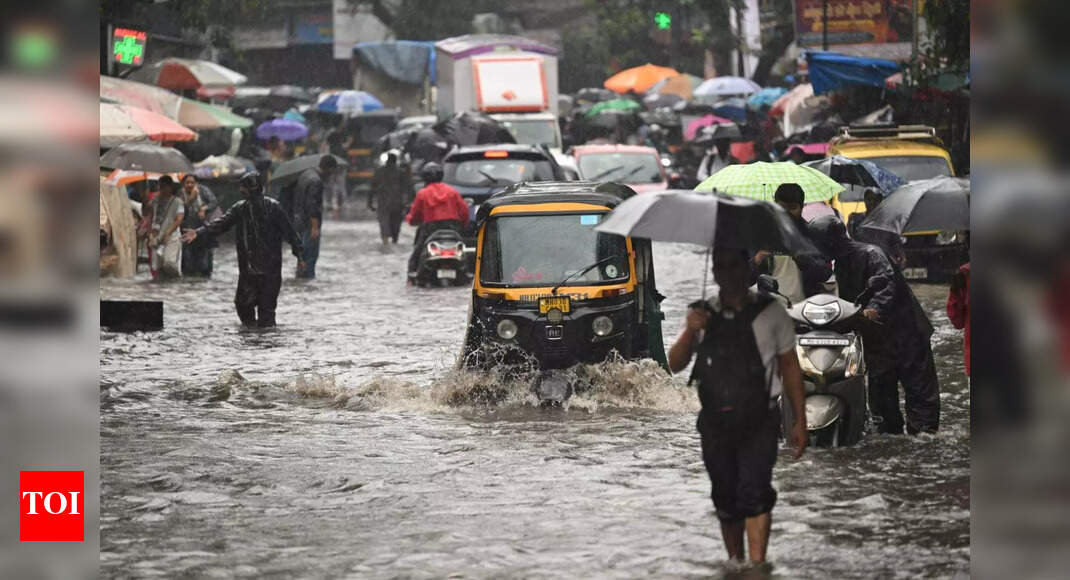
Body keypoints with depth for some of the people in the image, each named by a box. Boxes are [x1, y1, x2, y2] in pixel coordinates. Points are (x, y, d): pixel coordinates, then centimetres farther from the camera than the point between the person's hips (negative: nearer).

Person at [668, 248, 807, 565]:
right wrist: (690, 332, -14)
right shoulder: (702, 315, 11)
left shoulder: (771, 312, 3)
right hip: (715, 423, 3)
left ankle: (757, 565, -20)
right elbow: (675, 364, 5)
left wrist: (799, 422, 2)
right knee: (725, 499, 9)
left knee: (755, 491, -17)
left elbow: (790, 367, 6)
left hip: (758, 422, -3)